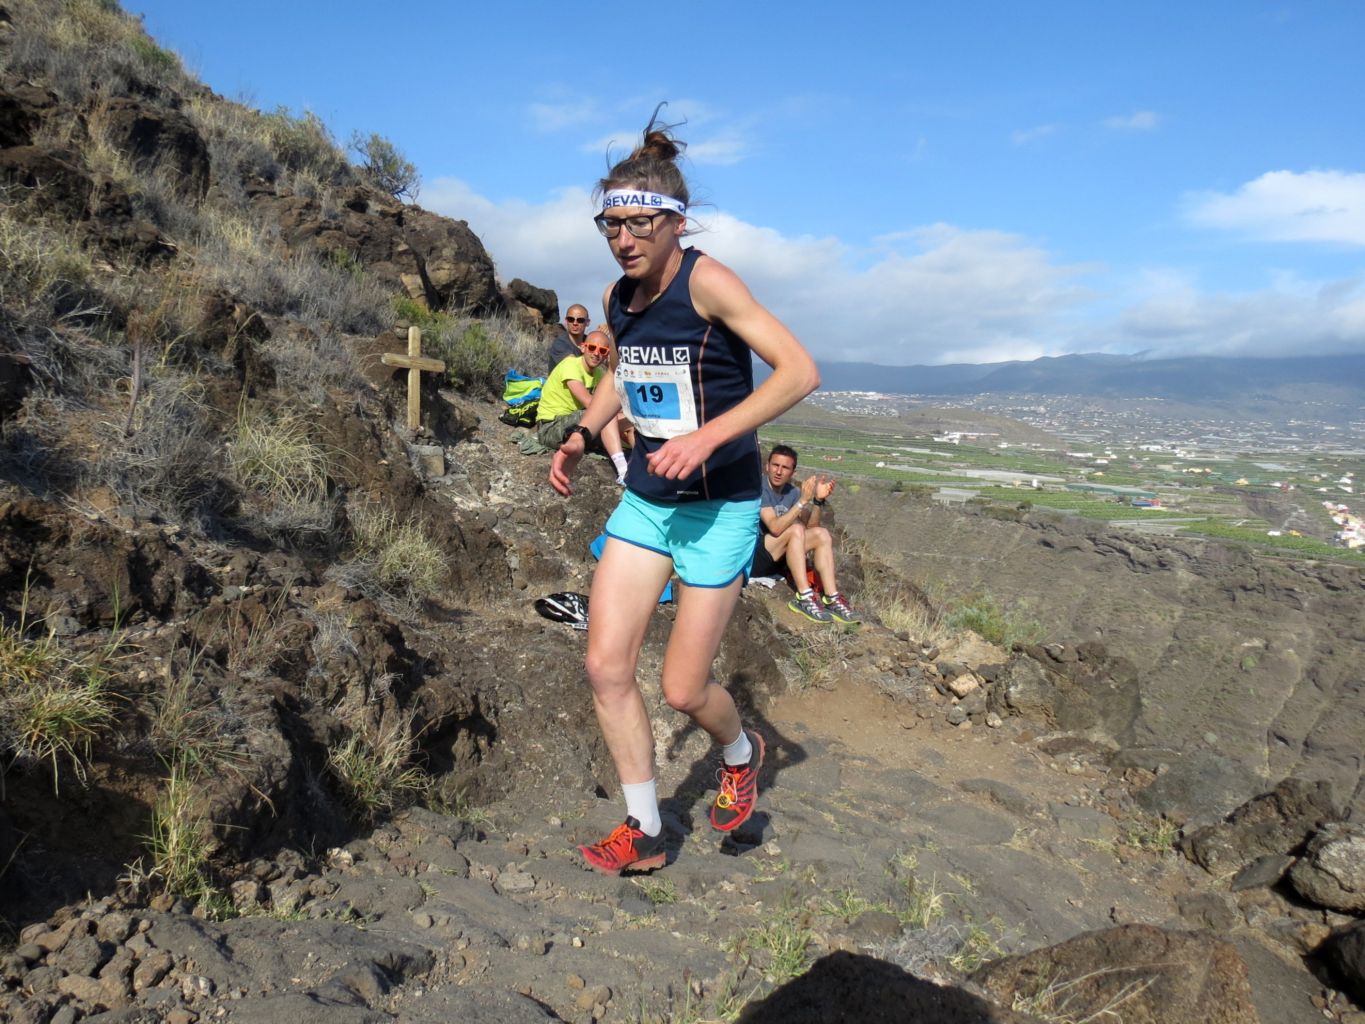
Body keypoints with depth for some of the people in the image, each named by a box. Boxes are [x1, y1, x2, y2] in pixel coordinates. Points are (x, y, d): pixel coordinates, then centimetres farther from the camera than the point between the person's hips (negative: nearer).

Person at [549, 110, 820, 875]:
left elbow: (801, 371, -22)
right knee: (606, 666, 0)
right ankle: (645, 833, 18)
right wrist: (582, 435, 9)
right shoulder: (619, 298, 4)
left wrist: (709, 435, -29)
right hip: (645, 501, 7)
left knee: (683, 689, 0)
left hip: (718, 507, -6)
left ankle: (742, 755, 37)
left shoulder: (707, 281, -16)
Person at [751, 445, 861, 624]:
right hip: (751, 557, -8)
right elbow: (775, 528, -28)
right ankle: (805, 598, -27)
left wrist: (818, 500, -17)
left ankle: (832, 599, -13)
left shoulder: (791, 492, 6)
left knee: (822, 535, -5)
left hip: (776, 558, 8)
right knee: (796, 529, -27)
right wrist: (802, 501, -31)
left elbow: (810, 527, -2)